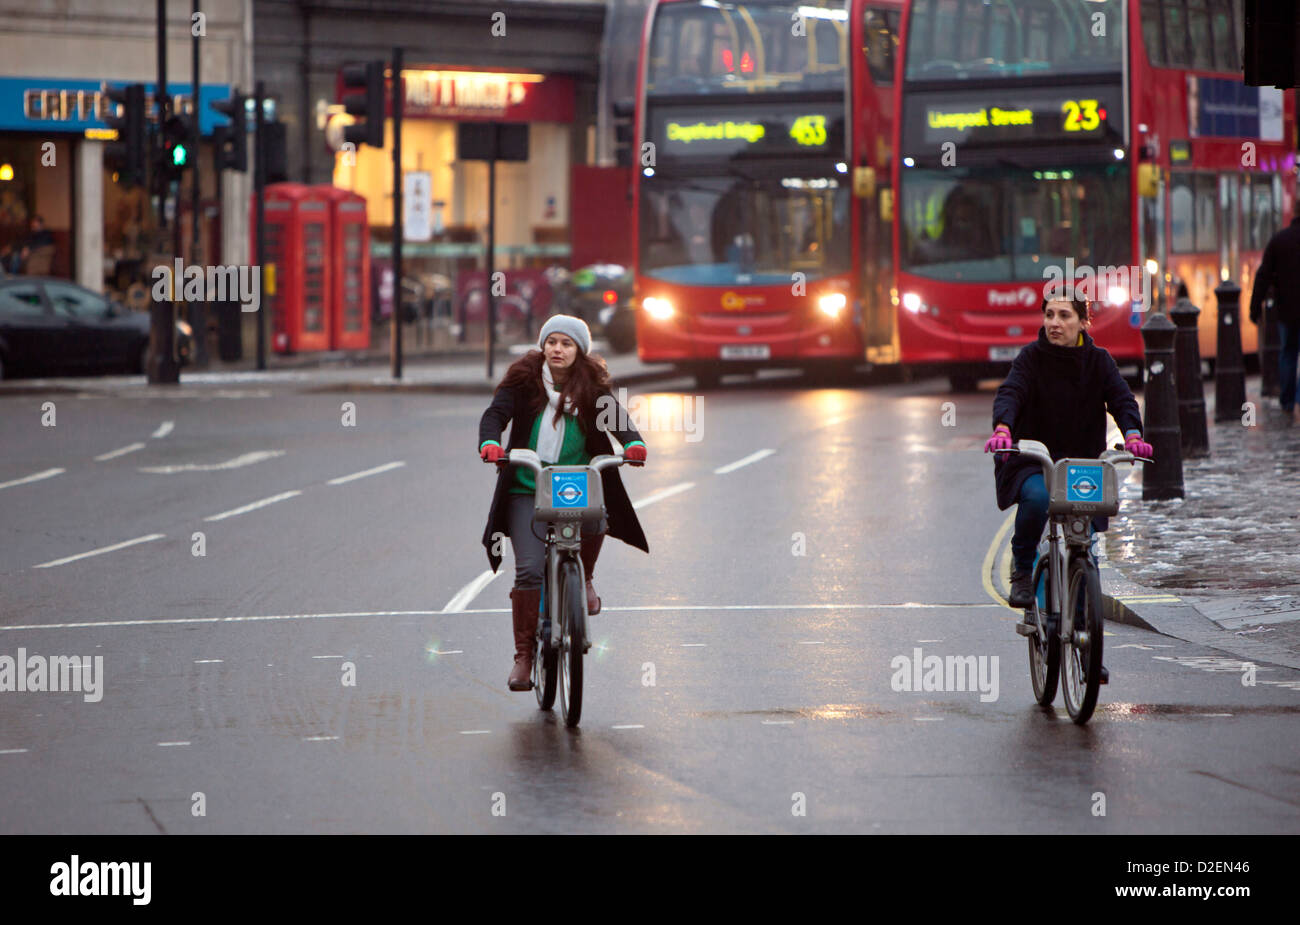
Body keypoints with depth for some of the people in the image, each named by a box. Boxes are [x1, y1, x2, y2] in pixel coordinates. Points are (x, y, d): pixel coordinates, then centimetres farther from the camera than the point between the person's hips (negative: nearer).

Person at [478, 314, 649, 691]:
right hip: (526, 490, -1)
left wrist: (633, 443, -29)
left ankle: (583, 580, 2)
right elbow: (496, 413, -10)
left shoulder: (593, 386, 3)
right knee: (530, 570, -12)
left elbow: (616, 420, -7)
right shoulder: (523, 380, 1)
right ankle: (524, 655, -2)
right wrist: (490, 442, -31)